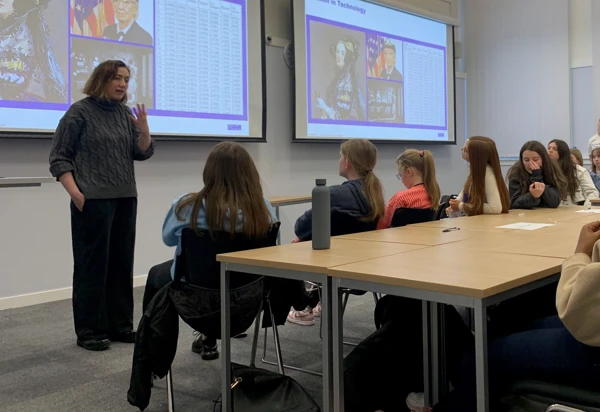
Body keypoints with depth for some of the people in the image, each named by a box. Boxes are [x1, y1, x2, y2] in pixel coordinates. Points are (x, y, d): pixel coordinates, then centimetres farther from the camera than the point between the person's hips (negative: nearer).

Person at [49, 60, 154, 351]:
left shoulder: (125, 113, 11)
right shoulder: (79, 112, -4)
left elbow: (142, 153, 11)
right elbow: (59, 158, -5)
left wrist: (144, 130, -7)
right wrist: (75, 193, -15)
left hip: (125, 199, 6)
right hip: (93, 200, -6)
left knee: (122, 262, 8)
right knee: (92, 264, -2)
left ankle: (120, 325, 18)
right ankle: (89, 331, 8)